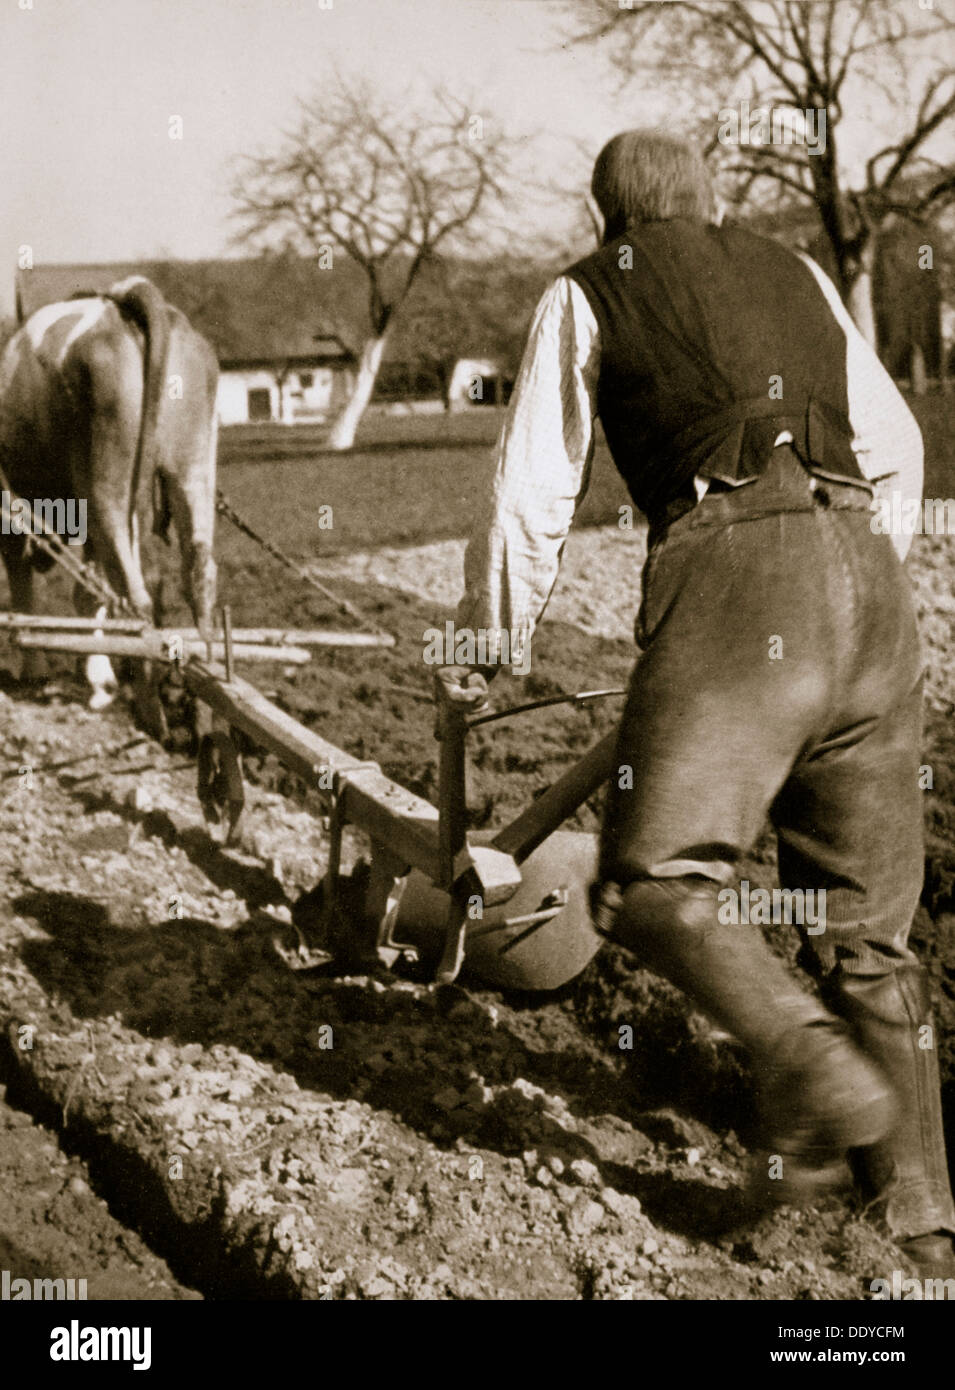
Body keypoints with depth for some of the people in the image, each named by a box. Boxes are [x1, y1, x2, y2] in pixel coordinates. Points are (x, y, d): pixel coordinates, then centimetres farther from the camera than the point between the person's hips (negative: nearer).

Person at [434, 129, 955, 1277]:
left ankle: (811, 1056, -28)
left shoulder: (587, 293, 15)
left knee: (655, 882, -6)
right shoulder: (798, 276, 27)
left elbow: (532, 493, 12)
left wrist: (486, 643, 23)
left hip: (734, 579, -5)